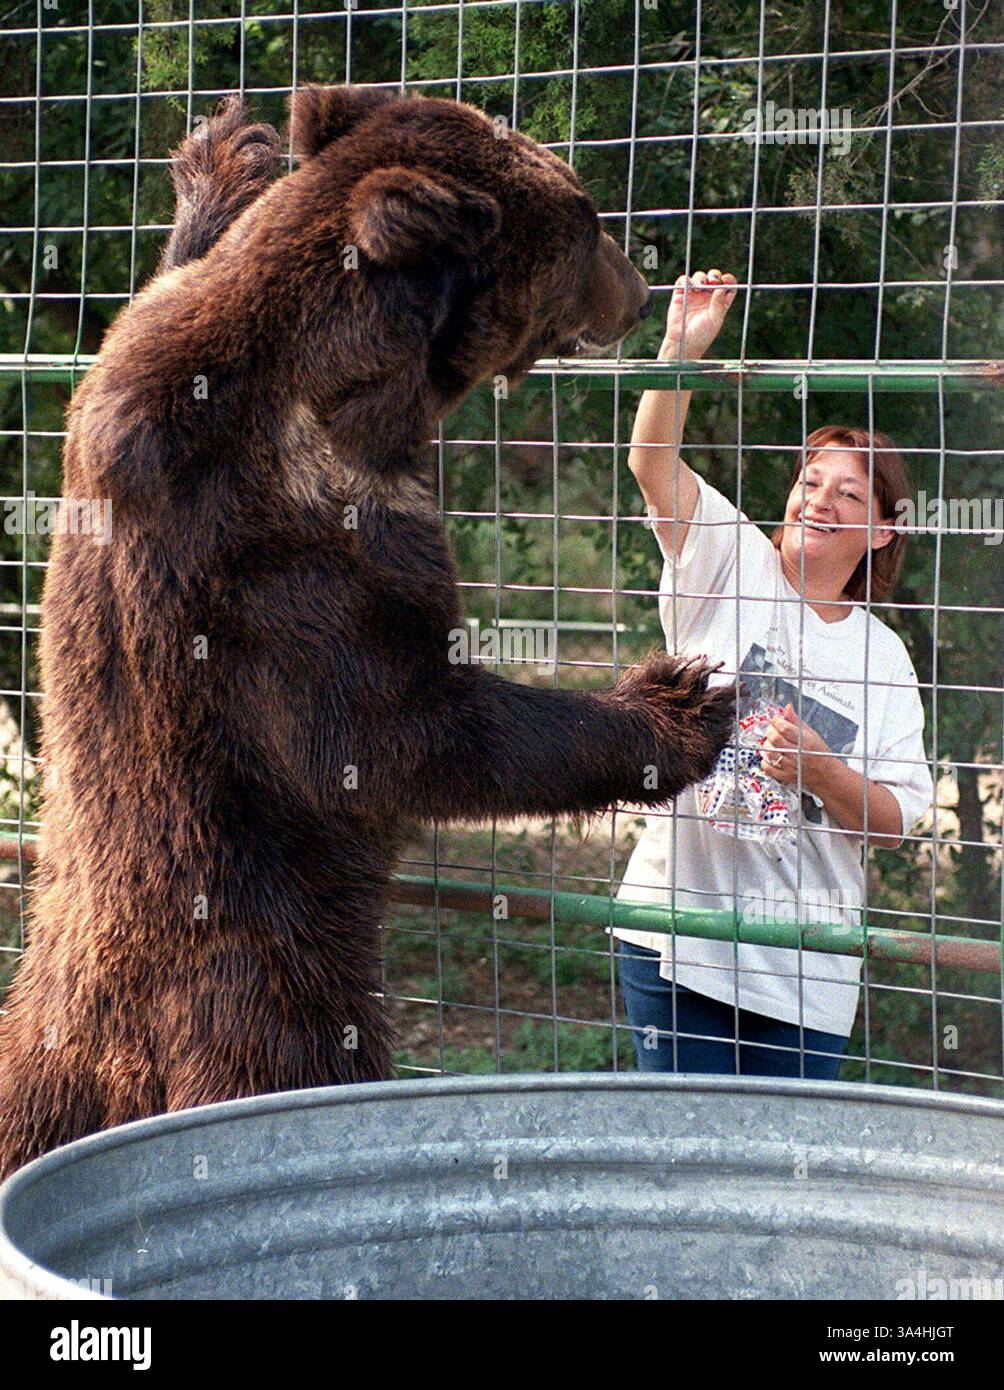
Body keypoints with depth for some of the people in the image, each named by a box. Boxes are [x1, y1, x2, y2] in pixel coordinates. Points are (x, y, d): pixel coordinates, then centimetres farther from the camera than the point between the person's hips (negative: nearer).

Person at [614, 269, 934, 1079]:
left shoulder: (884, 657, 8)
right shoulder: (733, 568, 4)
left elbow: (894, 823, 4)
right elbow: (652, 463, -11)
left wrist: (821, 770, -14)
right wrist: (682, 347, -23)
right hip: (679, 927, -2)